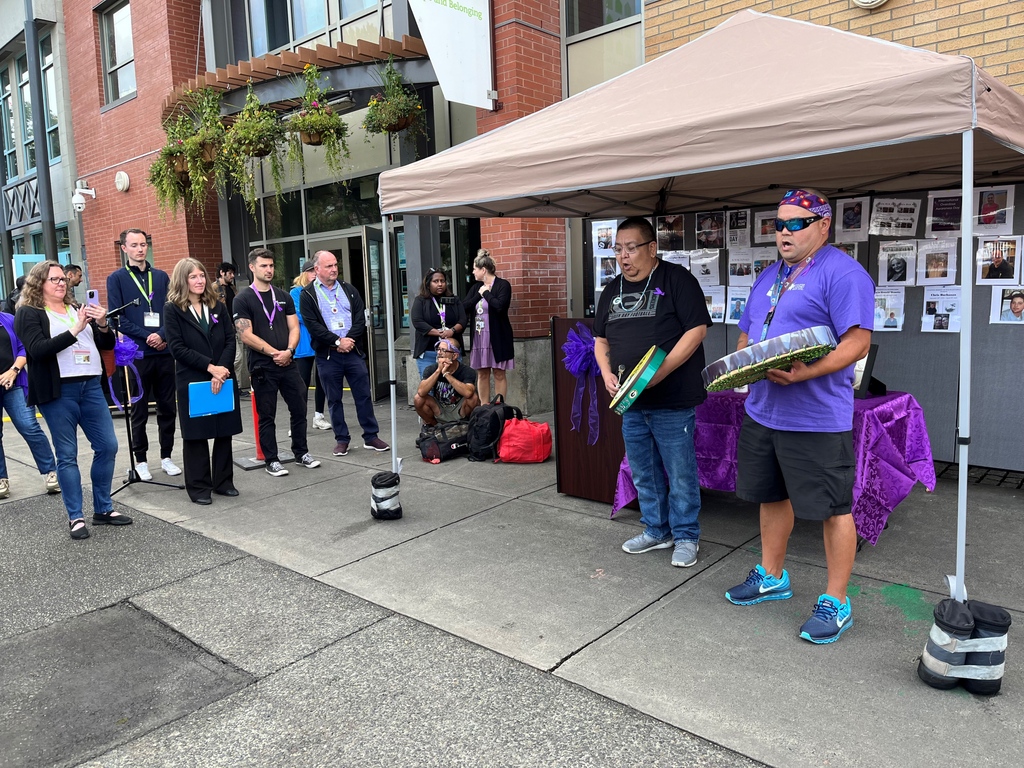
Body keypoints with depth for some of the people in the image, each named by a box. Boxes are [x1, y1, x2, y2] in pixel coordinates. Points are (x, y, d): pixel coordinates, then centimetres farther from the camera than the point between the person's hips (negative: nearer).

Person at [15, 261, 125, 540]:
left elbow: (107, 345, 12)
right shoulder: (28, 313, 2)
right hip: (58, 392, -5)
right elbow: (37, 349, -14)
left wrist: (102, 325, -8)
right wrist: (74, 330, -21)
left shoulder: (78, 308, 16)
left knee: (108, 446, 3)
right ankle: (75, 517, 9)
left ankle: (103, 509, 16)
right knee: (67, 455, 0)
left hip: (90, 386, 5)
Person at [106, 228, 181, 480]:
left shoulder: (161, 276, 12)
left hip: (164, 351, 3)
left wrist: (162, 335, -10)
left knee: (167, 407, 8)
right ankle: (140, 460, 17)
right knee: (140, 410, 6)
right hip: (136, 353, -3)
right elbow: (117, 318, -4)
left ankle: (166, 456, 20)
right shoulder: (117, 278, 3)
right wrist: (146, 337, -13)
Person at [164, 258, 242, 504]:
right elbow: (177, 348, -9)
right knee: (196, 434, 4)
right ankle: (198, 487, 14)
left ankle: (223, 481, 20)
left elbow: (230, 340, 4)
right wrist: (209, 366, -16)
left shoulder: (217, 306, 11)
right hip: (192, 382, -3)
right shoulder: (172, 309, -1)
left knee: (224, 432, 7)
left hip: (222, 378, 4)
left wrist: (221, 369, -11)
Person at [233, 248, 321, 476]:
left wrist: (289, 351, -11)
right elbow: (246, 336, -11)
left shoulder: (284, 297, 11)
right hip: (262, 367, -4)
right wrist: (275, 353, -13)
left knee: (299, 409, 8)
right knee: (266, 416, 4)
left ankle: (301, 452, 24)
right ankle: (271, 460, 15)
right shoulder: (243, 300, -4)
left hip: (288, 363, 4)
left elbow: (294, 328, 7)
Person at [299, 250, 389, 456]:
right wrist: (337, 341, -15)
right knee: (334, 399, 6)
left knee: (363, 395, 4)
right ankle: (341, 439, 17)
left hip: (353, 352, 2)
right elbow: (312, 325, -9)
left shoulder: (348, 289, 10)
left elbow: (360, 317, 3)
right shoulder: (308, 295, 0)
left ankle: (371, 436, 14)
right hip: (327, 355, -2)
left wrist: (349, 340, -11)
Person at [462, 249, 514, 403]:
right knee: (482, 374, 8)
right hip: (479, 337, 6)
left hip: (497, 337, -6)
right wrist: (479, 294, -5)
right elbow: (464, 307, 3)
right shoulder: (476, 287, 12)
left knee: (499, 374, 2)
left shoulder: (503, 285, -6)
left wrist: (486, 293, -10)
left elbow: (500, 306, -22)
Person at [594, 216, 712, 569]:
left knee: (680, 474, 3)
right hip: (630, 402, 6)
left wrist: (658, 372, -20)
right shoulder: (613, 291, 14)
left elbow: (697, 330, -13)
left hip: (672, 402, -6)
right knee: (644, 473, 16)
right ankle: (656, 530, 32)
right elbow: (601, 340, 20)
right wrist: (607, 373, 1)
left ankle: (686, 536, 20)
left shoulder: (677, 279, -6)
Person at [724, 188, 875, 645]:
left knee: (833, 508, 3)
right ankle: (771, 577, 37)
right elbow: (747, 334, 22)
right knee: (772, 496, 19)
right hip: (762, 413, 9)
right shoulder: (769, 277, 17)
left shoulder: (842, 273, -10)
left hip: (817, 418, -8)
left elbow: (858, 342, -18)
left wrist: (804, 373, -30)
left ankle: (836, 603, 16)